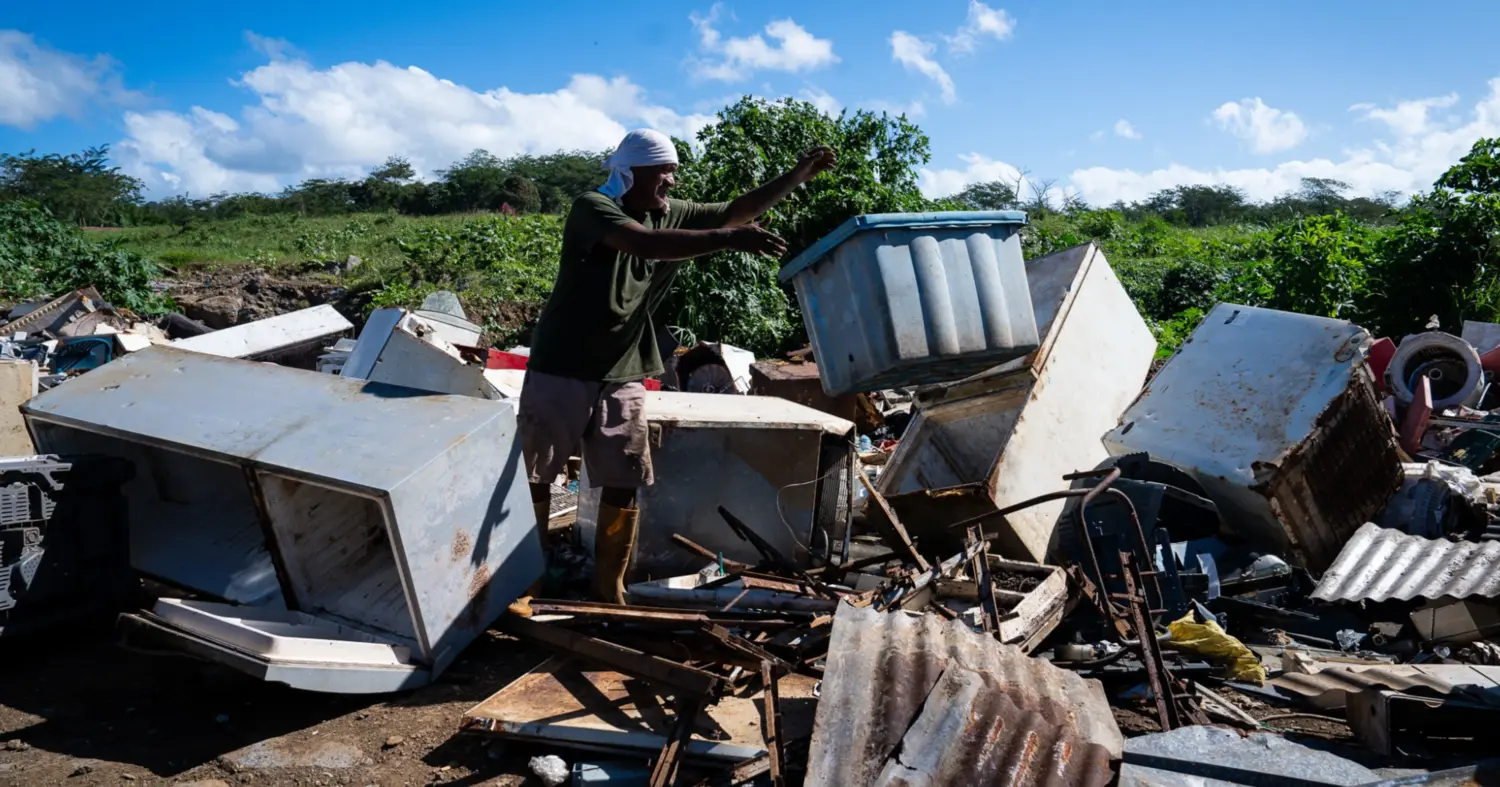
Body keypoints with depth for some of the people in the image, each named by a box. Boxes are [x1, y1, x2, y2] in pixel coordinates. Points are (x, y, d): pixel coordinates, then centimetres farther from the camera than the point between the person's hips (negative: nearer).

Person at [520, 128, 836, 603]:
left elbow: (737, 210, 6)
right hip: (561, 370, -5)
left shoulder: (673, 215, 4)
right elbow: (646, 244, -34)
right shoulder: (592, 208, -16)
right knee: (535, 478, 7)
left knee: (624, 485, 5)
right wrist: (728, 240, -39)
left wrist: (797, 177, -7)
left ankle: (609, 586, 20)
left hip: (622, 376, 5)